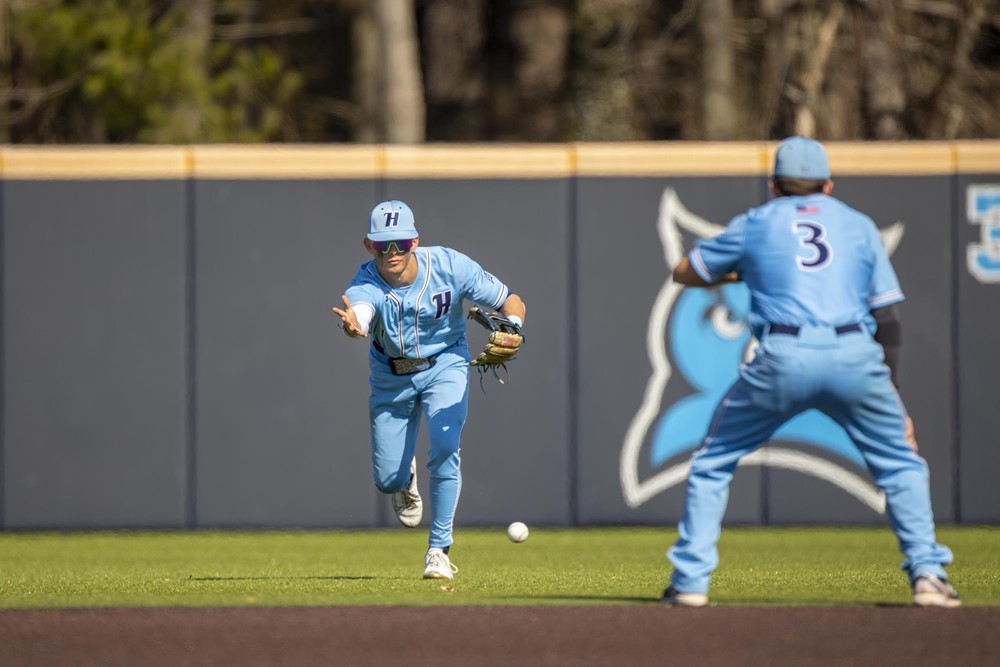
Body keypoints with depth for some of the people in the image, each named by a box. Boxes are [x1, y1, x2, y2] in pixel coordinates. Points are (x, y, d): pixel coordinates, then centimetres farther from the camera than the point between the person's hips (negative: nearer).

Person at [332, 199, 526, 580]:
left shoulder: (450, 266, -25)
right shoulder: (366, 284, -28)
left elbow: (511, 302, -15)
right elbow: (359, 312, -52)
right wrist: (353, 327, -77)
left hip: (444, 366, -1)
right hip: (391, 377, 1)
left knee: (444, 449, -24)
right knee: (387, 480, 2)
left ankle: (439, 551, -11)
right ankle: (405, 479, 43)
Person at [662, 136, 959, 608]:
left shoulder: (754, 225, 20)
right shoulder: (860, 226, 23)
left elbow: (684, 273, 31)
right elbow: (889, 319, 17)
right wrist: (890, 396, 20)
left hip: (781, 358, -1)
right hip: (856, 357, 1)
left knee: (712, 464, 17)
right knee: (901, 466, 18)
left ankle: (690, 582, 9)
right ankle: (927, 575, 4)